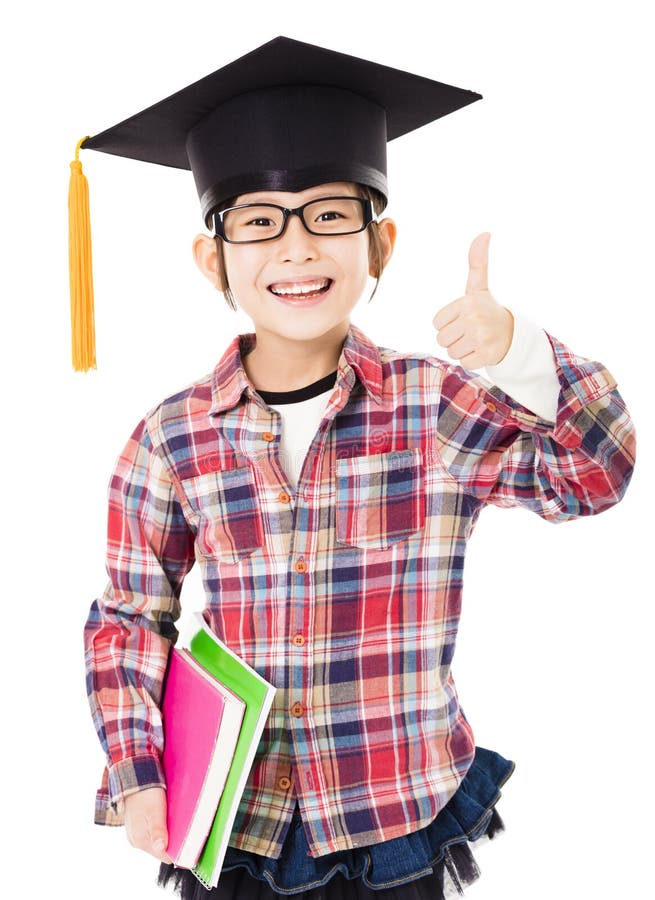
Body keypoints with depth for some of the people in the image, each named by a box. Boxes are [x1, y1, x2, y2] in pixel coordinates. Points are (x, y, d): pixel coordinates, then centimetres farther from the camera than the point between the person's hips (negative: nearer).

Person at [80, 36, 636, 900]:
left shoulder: (438, 406, -10)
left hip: (400, 822, 0)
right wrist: (137, 779, -4)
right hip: (229, 823, 1)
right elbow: (128, 617, 2)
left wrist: (521, 357, -38)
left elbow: (591, 477, -21)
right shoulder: (172, 439, -8)